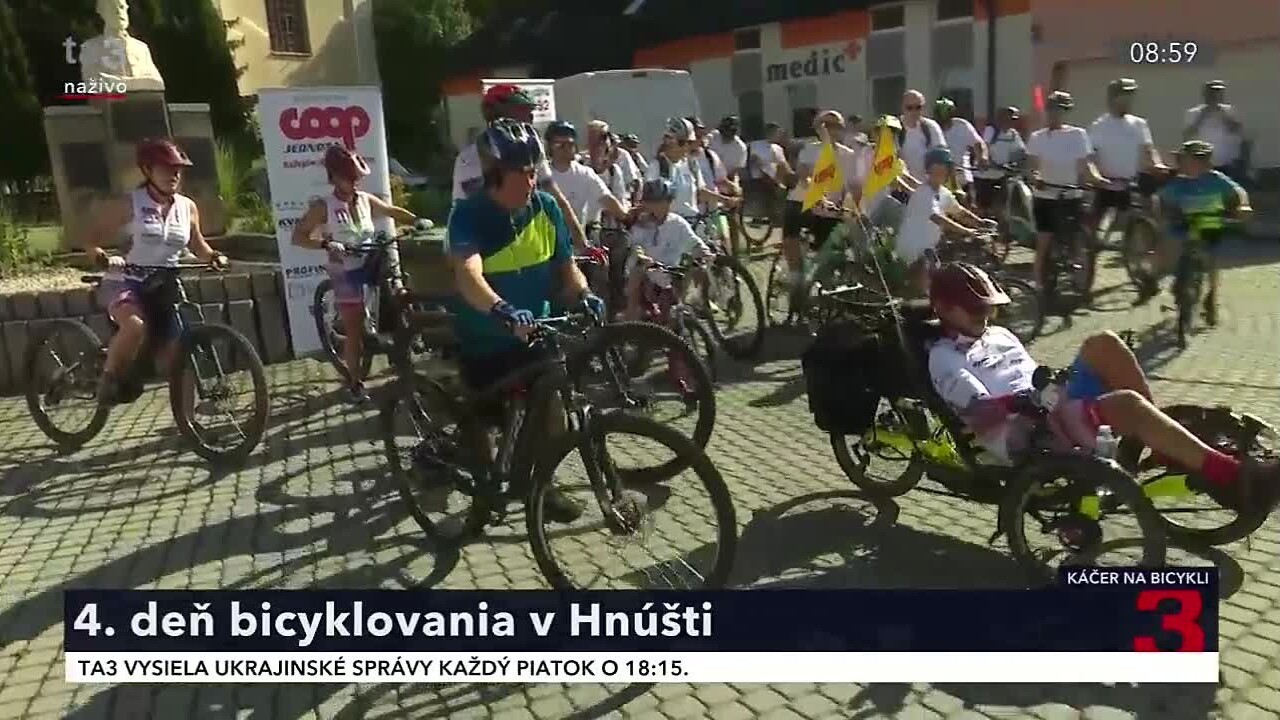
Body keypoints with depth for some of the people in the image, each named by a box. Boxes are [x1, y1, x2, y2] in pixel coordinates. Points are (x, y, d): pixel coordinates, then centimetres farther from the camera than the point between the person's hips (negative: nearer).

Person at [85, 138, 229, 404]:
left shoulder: (187, 207, 6)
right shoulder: (127, 204, -7)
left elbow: (197, 245, 21)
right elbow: (90, 241, -5)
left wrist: (214, 256, -1)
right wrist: (105, 259, -27)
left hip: (163, 288, 4)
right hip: (124, 283, -4)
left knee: (175, 356, -2)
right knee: (135, 325, -36)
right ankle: (110, 380, -11)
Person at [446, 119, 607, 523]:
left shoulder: (546, 207, -8)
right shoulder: (469, 215, -21)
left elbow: (565, 265, -1)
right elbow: (468, 274, -38)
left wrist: (583, 295, -23)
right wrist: (503, 311, -57)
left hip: (534, 334, 3)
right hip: (483, 340, -3)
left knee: (550, 409, -1)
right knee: (486, 421, 7)